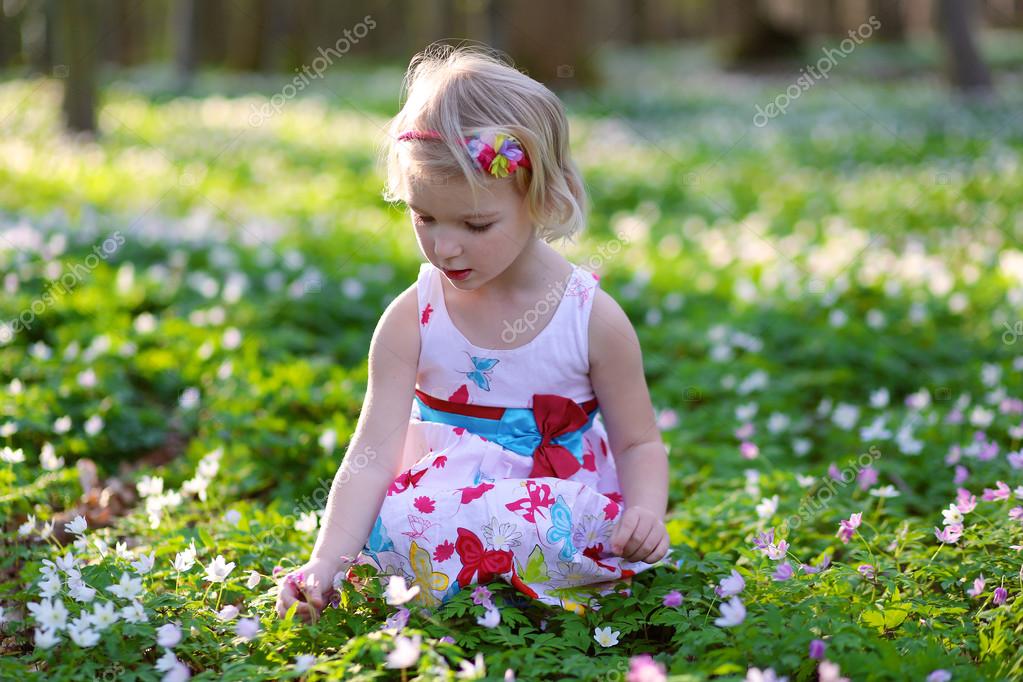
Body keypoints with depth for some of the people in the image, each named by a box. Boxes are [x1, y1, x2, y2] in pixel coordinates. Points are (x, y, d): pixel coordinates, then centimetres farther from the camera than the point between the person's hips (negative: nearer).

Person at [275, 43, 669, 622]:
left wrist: (645, 512, -19)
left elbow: (639, 444, 3)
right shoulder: (412, 320, -5)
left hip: (567, 506, -1)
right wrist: (327, 562, -24)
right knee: (394, 523, -34)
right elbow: (373, 455, -11)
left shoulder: (595, 318, -6)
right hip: (439, 504, 1)